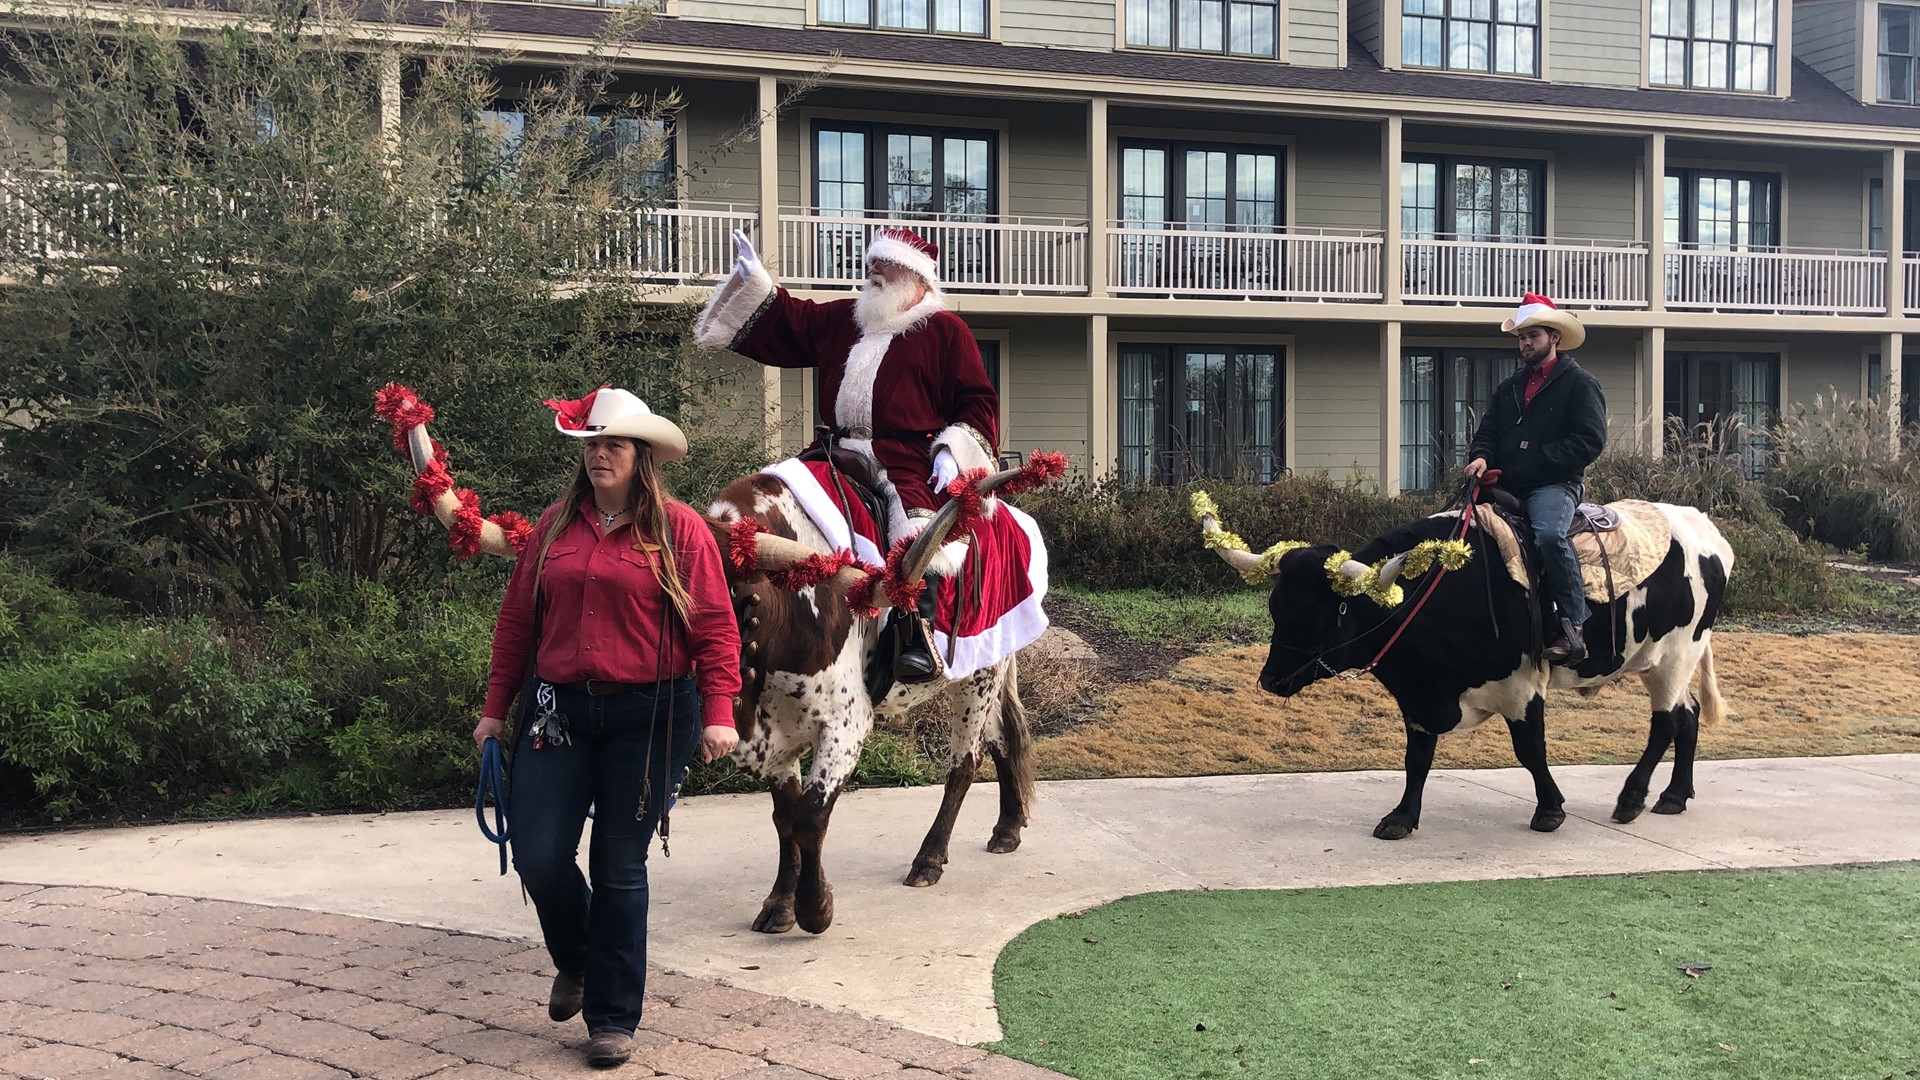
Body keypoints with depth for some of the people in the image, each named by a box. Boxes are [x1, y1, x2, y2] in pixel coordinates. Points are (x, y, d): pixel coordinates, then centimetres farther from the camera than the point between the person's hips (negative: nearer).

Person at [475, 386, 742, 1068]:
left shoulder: (679, 529, -3)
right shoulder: (555, 525, 8)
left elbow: (714, 628, -6)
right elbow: (517, 620, 12)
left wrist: (718, 715, -14)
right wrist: (496, 708, 13)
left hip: (648, 716, -3)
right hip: (558, 711, 4)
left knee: (620, 866, 4)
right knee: (538, 855, -1)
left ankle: (613, 1018, 19)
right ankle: (575, 960, 32)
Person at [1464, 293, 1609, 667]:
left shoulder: (1580, 383, 2)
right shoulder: (1509, 387, 22)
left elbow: (1591, 440, -8)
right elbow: (1486, 432, 17)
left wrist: (1536, 458, -14)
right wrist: (1481, 457, -7)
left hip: (1555, 484, -7)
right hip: (1507, 486, 7)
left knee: (1549, 534, -35)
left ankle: (1573, 627, -31)